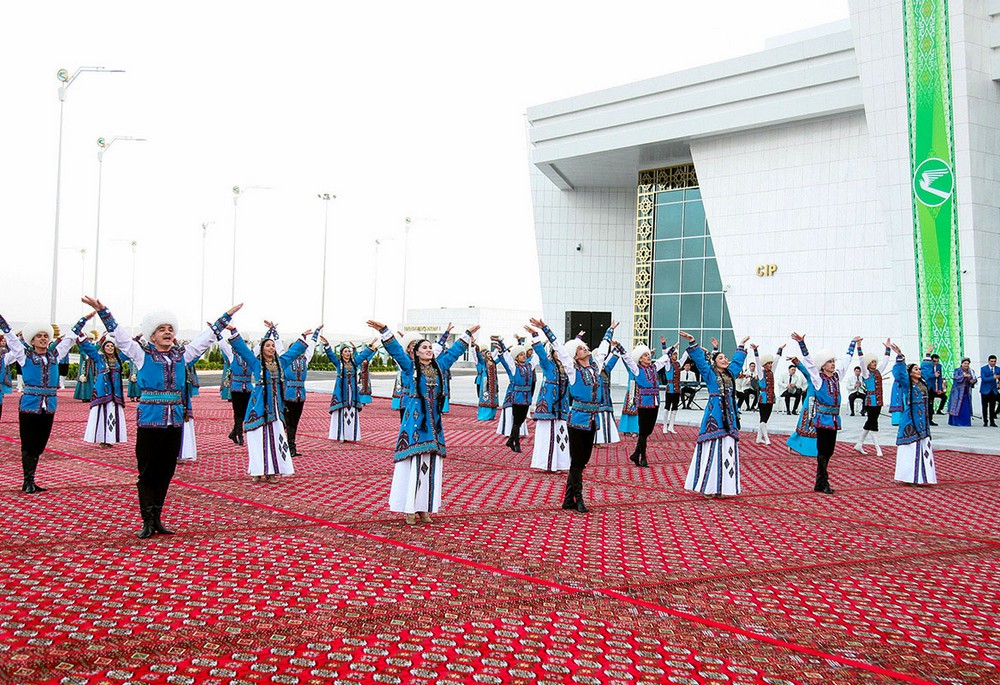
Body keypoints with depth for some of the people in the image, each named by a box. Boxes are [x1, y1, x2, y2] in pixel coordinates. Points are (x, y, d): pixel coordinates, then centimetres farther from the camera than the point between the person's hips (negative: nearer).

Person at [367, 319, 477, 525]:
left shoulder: (439, 366, 13)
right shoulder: (410, 366, 1)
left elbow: (453, 351, 25)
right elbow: (396, 349, -6)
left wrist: (468, 335, 32)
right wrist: (384, 331, -17)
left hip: (433, 421, 5)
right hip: (414, 419, -5)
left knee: (431, 464, 4)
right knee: (413, 463, -6)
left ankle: (424, 507, 10)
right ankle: (409, 509, -2)